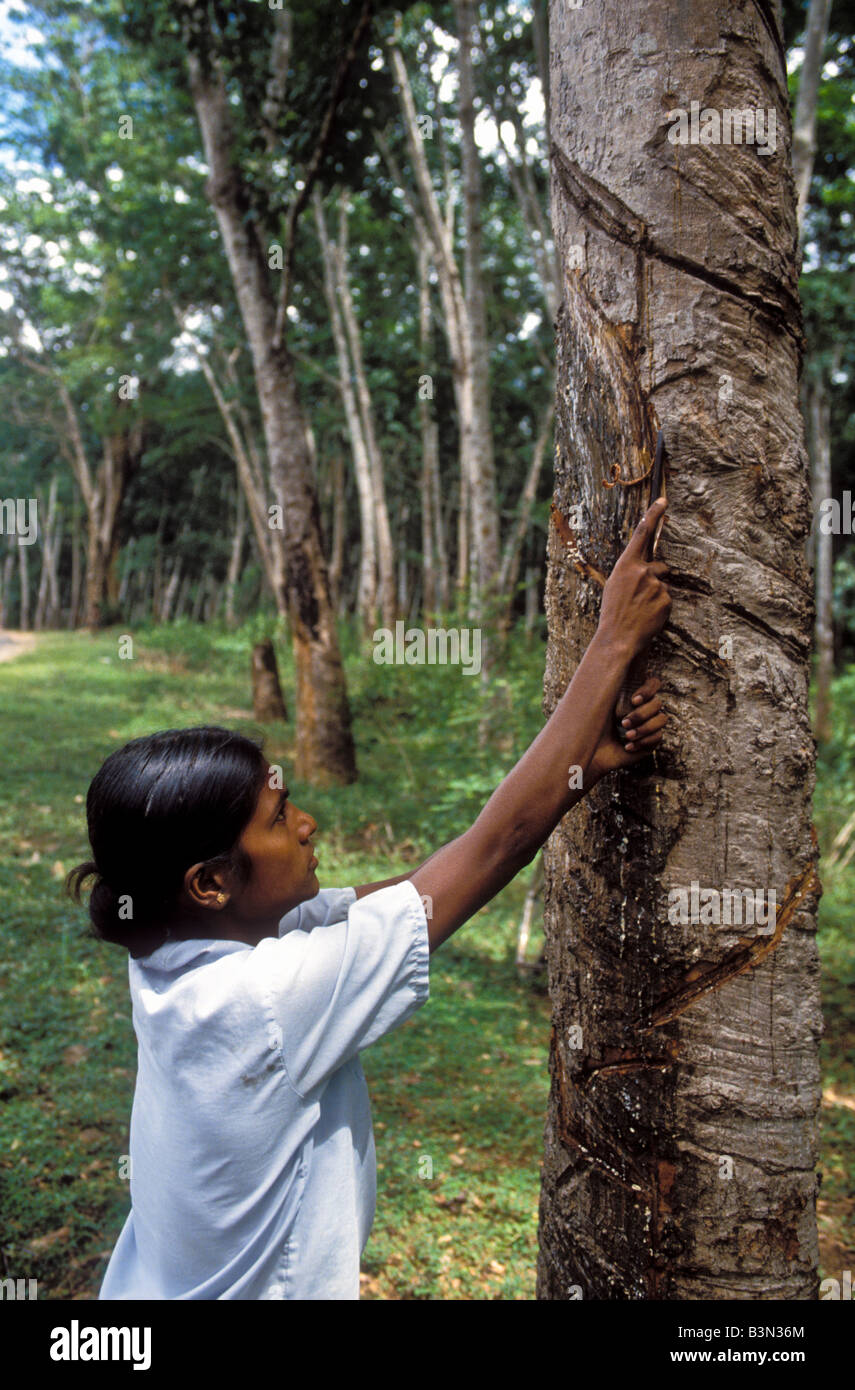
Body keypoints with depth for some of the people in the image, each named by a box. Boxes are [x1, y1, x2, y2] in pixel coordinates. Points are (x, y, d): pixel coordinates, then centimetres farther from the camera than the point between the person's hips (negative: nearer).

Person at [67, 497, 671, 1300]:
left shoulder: (178, 948, -10)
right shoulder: (263, 997, -32)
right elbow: (495, 847, -30)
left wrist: (584, 764, -15)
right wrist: (616, 641, -24)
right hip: (259, 1284, -7)